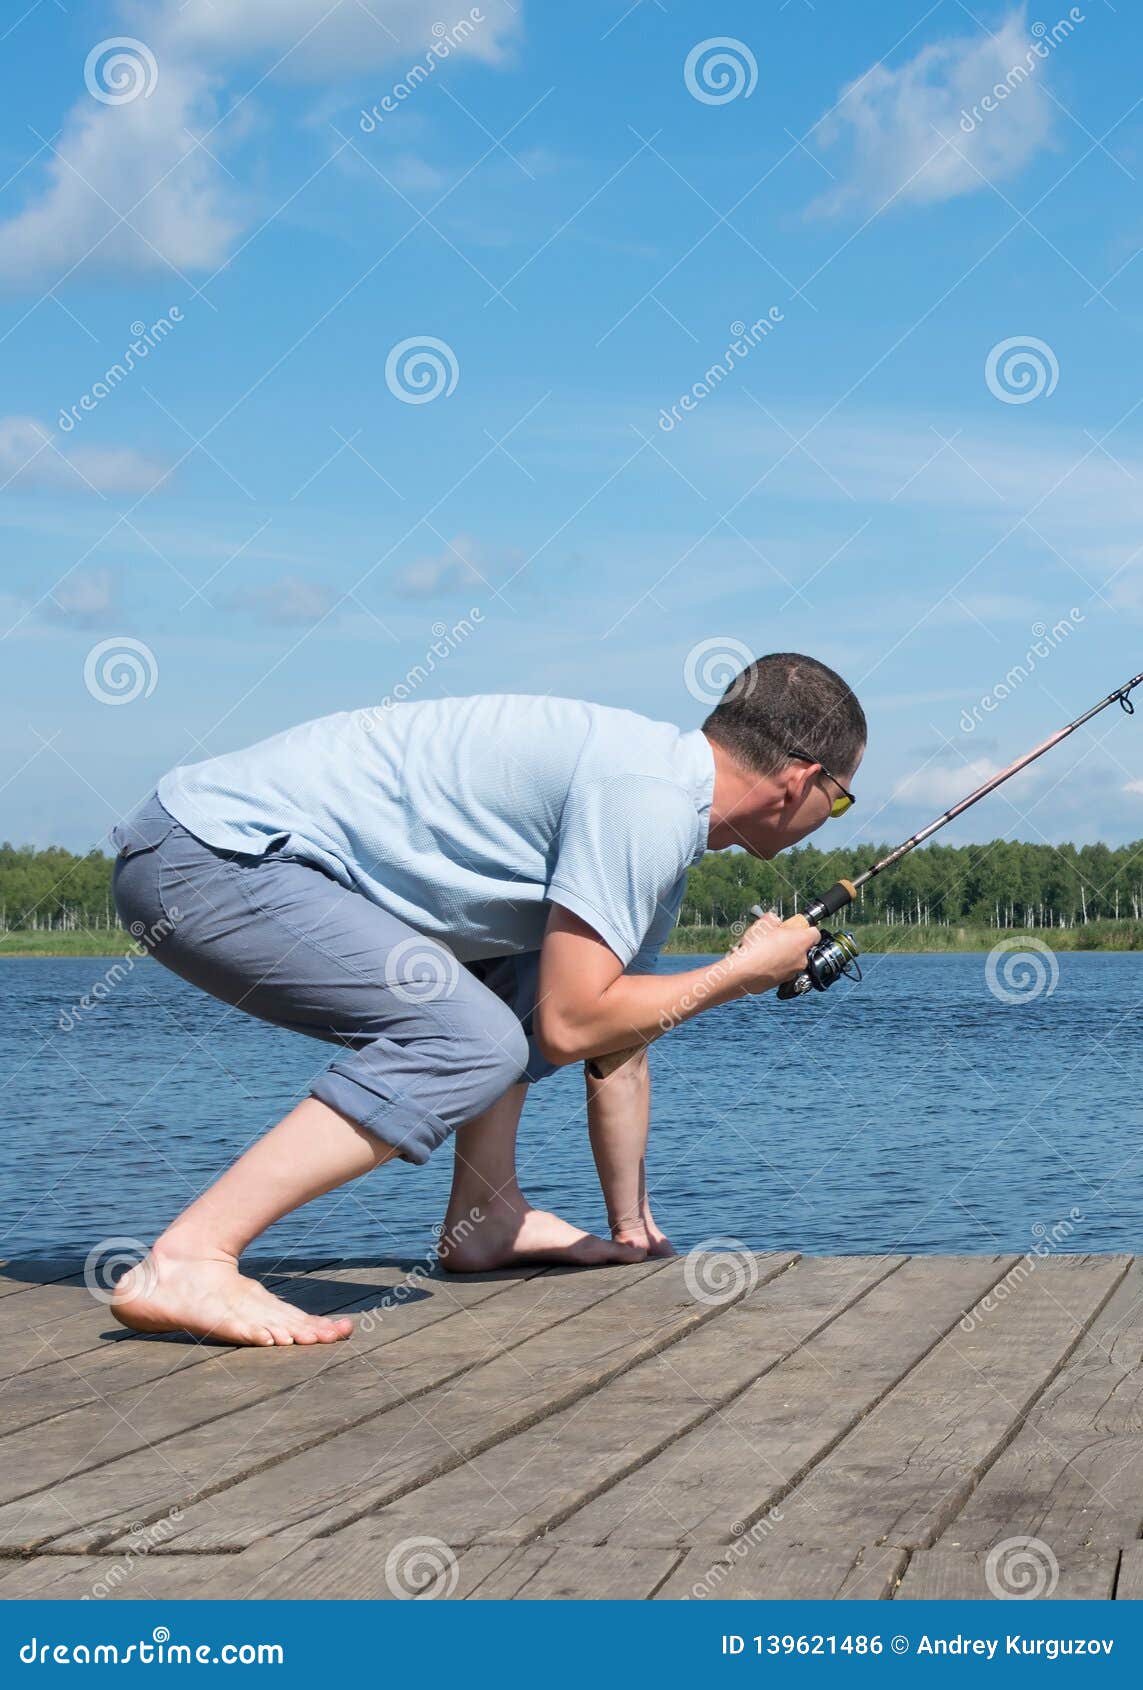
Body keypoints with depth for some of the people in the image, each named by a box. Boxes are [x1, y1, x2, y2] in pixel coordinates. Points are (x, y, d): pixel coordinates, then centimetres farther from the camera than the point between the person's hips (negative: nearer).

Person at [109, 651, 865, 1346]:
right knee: (473, 1042, -23)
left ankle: (487, 1220, 20)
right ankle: (185, 1263, -27)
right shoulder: (648, 803, -15)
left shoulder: (660, 821, 16)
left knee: (530, 964, 20)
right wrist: (741, 973, -4)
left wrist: (633, 1230, 32)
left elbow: (619, 1046, 27)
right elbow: (571, 1027, -18)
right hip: (204, 855, -10)